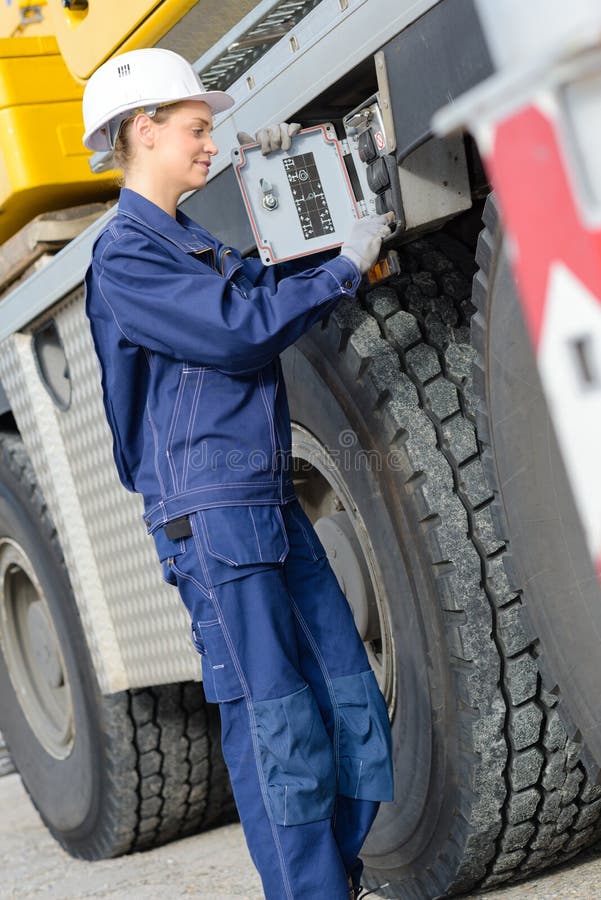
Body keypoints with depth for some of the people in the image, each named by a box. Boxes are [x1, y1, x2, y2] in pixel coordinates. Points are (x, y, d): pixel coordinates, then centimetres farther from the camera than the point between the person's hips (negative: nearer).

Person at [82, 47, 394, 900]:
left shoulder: (193, 241, 20)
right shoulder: (124, 256, -9)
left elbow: (269, 282, 28)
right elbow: (238, 330, -19)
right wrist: (346, 266, -12)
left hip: (272, 505, 9)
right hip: (210, 516, -9)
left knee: (349, 701, 9)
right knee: (275, 726, -7)